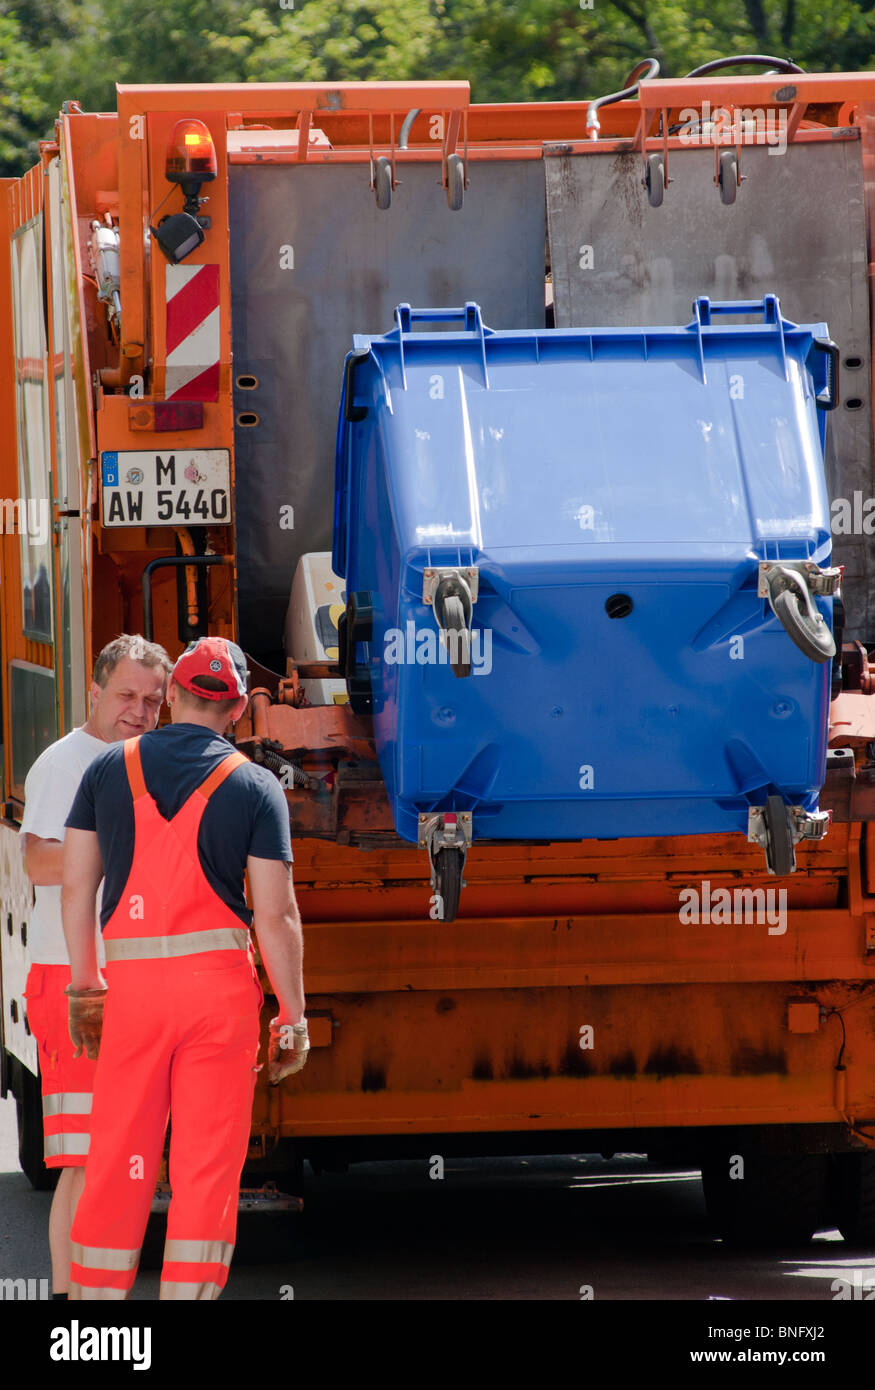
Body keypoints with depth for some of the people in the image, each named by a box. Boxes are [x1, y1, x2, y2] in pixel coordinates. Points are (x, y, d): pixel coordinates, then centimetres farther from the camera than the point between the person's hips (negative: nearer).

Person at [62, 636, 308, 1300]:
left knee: (117, 1166, 6)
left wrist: (85, 984, 14)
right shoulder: (255, 786, 1)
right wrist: (292, 1017, 4)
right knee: (207, 1167, 1)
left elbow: (77, 886, 5)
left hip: (132, 980, 2)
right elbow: (275, 913, -3)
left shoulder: (110, 769, 6)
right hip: (220, 980, -2)